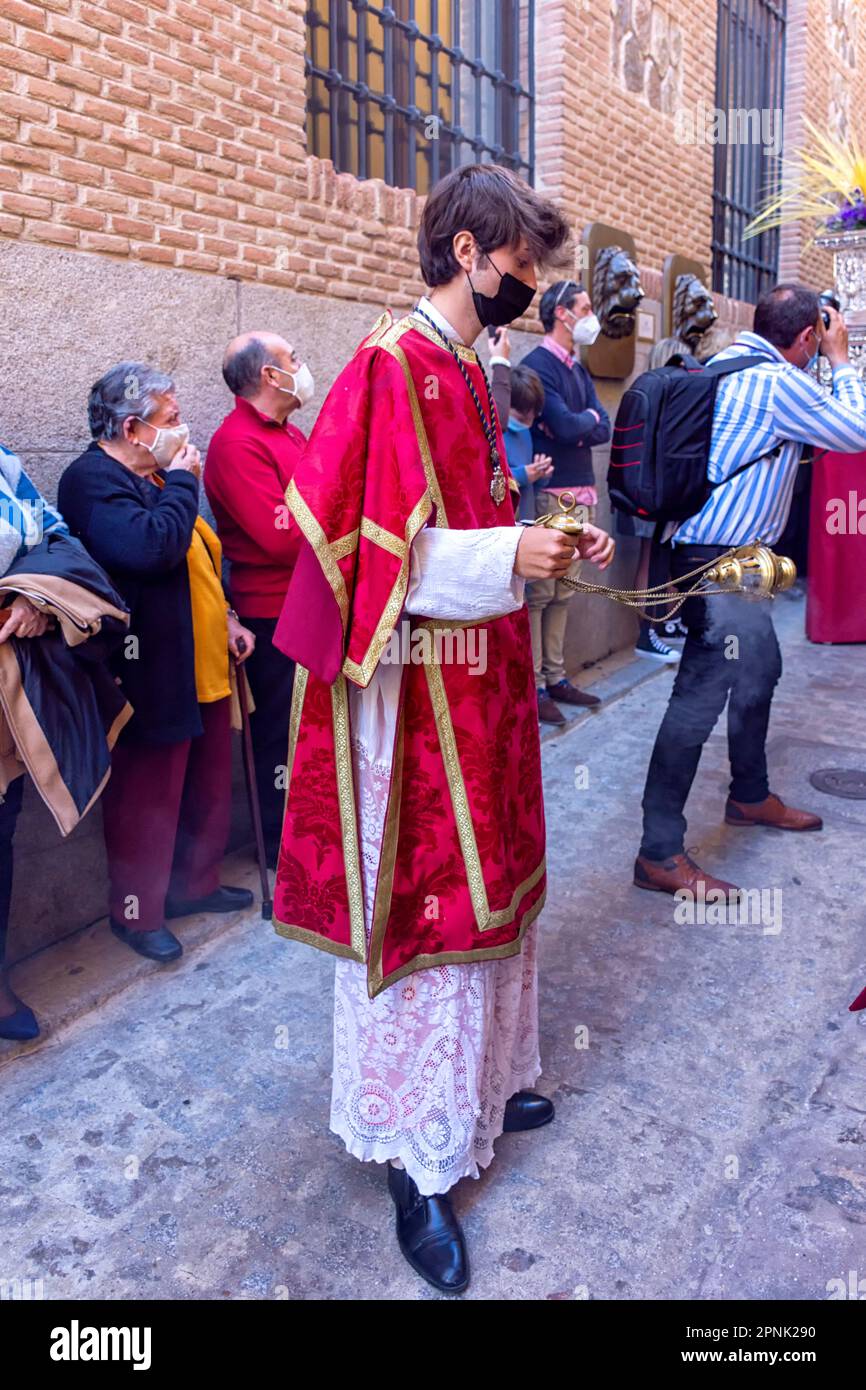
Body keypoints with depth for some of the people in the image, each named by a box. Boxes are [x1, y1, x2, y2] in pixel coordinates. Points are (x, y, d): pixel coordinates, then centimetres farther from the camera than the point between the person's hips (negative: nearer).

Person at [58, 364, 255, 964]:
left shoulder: (153, 478, 16)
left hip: (203, 668, 10)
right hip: (153, 678, -10)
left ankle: (195, 884, 36)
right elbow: (149, 547, -32)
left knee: (209, 790, 19)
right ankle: (137, 912, 20)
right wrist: (182, 482, -18)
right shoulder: (93, 480, -15)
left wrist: (225, 617, 14)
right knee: (148, 800, 3)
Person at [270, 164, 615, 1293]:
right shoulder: (391, 368, -13)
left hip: (479, 681, 10)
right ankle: (417, 1162, 17)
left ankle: (482, 1080, 39)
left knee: (487, 885, 18)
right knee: (419, 906, -1)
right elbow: (353, 547, -20)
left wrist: (546, 544, 7)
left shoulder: (468, 373, 15)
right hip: (414, 696, -9)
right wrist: (505, 556, -22)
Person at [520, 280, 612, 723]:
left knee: (562, 592, 12)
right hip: (550, 493, -8)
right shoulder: (538, 364, -9)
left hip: (581, 491, 8)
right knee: (537, 593, -4)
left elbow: (602, 429, 8)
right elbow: (567, 427, -19)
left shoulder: (578, 368, 17)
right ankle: (532, 686, 2)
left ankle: (555, 677, 19)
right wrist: (588, 417, 1)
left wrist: (573, 427, -10)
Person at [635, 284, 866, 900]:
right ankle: (660, 853, -6)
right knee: (701, 698, -10)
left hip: (730, 559, 11)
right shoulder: (779, 383, -15)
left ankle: (751, 796, 39)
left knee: (761, 669, 23)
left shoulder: (729, 364, 11)